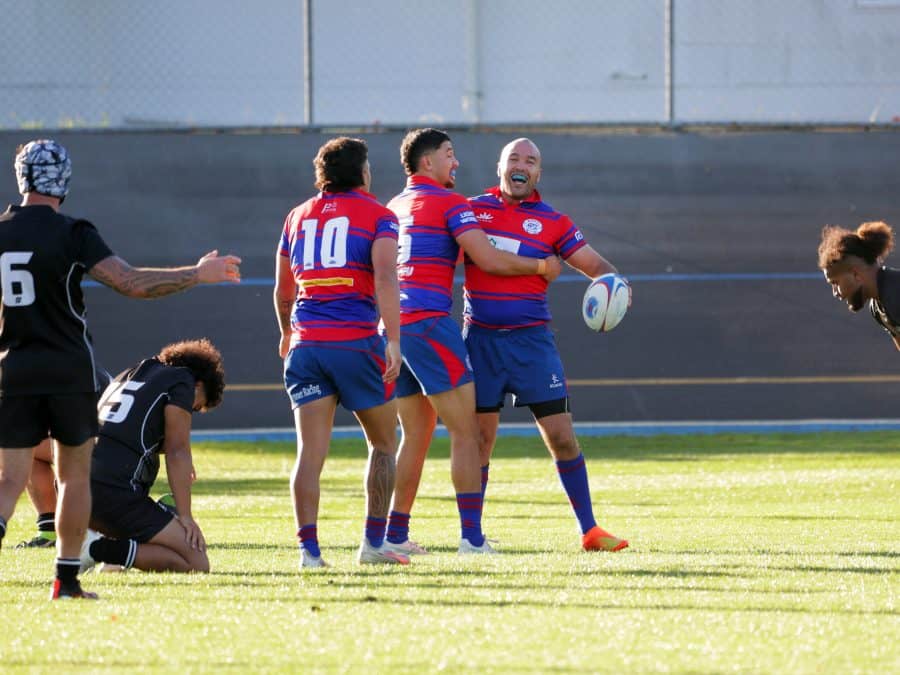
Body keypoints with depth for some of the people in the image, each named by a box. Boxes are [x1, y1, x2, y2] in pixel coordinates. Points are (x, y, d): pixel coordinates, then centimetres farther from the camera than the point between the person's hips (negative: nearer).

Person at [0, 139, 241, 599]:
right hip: (68, 371, -2)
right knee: (74, 475, 11)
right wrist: (200, 273, -7)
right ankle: (66, 580, 11)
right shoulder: (71, 234, -10)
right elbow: (133, 283, -17)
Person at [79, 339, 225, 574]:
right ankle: (105, 550, -21)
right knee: (196, 564, -6)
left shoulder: (126, 375, 29)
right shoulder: (182, 382, 7)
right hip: (117, 491, -8)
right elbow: (177, 452, -2)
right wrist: (185, 516, -3)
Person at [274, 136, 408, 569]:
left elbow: (282, 291, 24)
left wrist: (286, 335, 41)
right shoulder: (376, 216, 3)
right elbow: (385, 278, -13)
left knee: (310, 451, -2)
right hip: (356, 342, -3)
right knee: (383, 443, 13)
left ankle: (309, 549, -13)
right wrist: (393, 340, -18)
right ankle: (373, 544, 10)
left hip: (306, 344, 3)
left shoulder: (298, 217, 16)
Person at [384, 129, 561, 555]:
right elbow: (489, 260, -11)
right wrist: (541, 266, 3)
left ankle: (395, 534, 14)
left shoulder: (394, 207, 19)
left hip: (393, 325, 8)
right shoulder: (449, 203, -4)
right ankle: (471, 537, -14)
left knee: (417, 432, 16)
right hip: (428, 324, -8)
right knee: (465, 432, -6)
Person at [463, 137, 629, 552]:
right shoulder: (472, 210, 6)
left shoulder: (552, 221, 4)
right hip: (481, 340, 0)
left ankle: (589, 530, 4)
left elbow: (593, 264, 4)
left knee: (561, 438, -3)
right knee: (478, 439, 2)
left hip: (531, 341, 0)